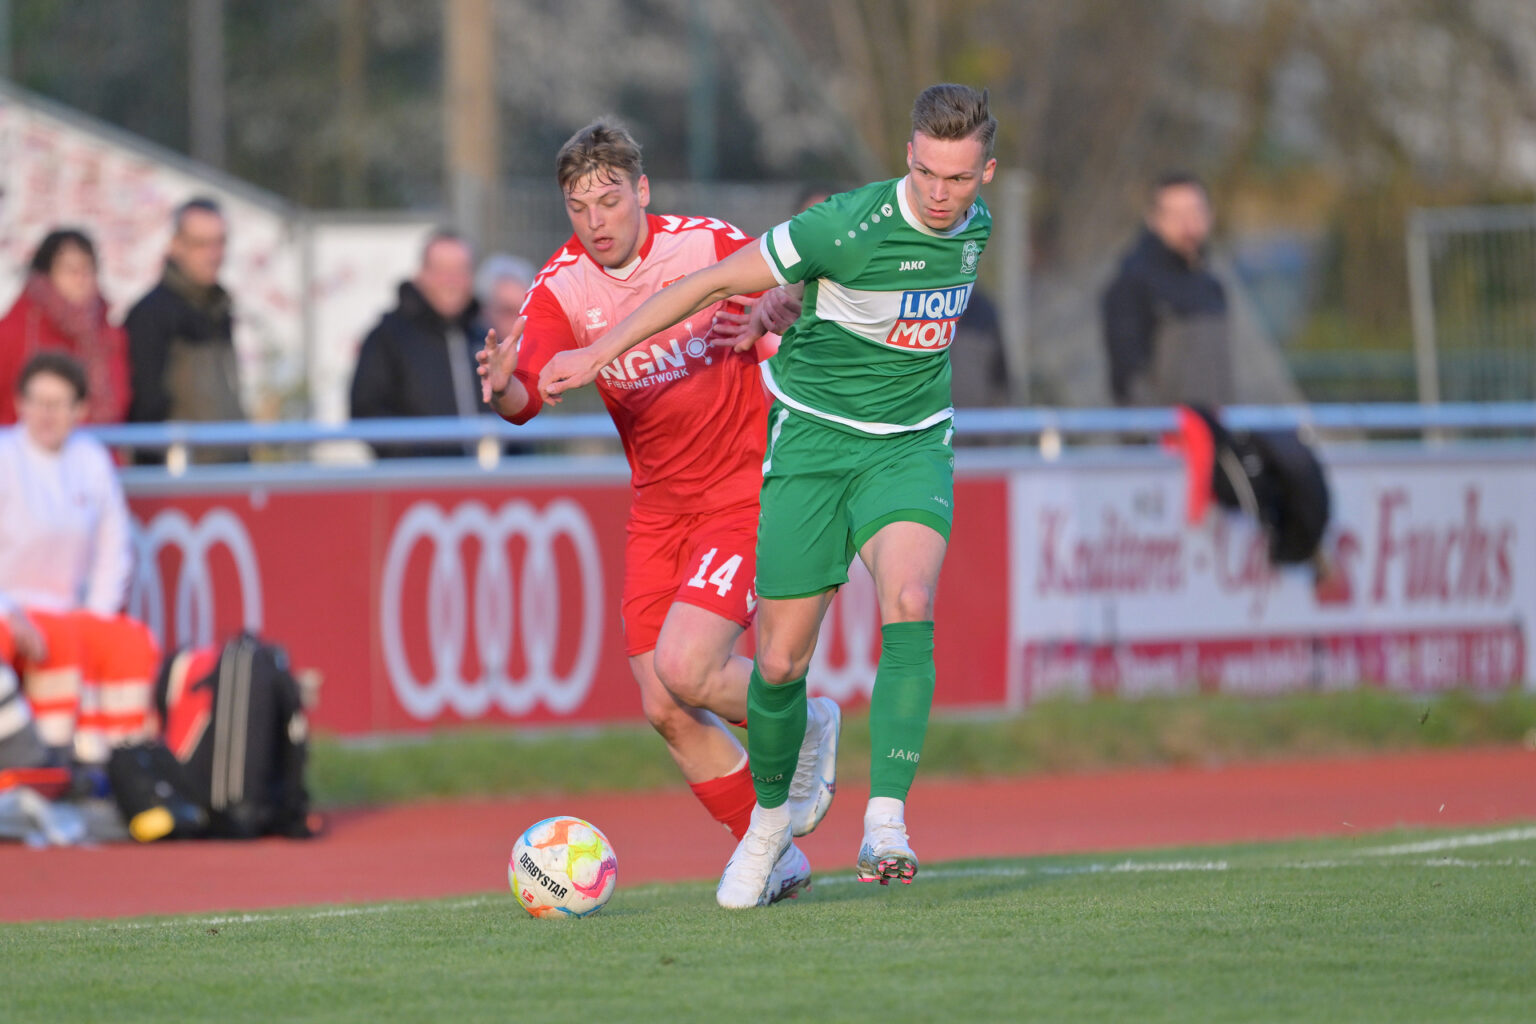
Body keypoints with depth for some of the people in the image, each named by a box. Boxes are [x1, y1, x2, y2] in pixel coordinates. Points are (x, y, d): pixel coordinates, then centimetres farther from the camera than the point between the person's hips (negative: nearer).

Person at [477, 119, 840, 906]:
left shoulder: (707, 248, -14)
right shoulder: (562, 287, -8)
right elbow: (528, 395, -20)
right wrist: (503, 389, -45)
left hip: (745, 488, -4)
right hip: (658, 508, 5)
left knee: (684, 671, -20)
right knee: (664, 710, -1)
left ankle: (803, 725, 10)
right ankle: (772, 854, 16)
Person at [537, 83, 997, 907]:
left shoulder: (975, 228, -2)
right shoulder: (852, 226, -21)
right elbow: (716, 283, -13)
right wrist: (599, 353, -9)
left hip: (910, 445, 3)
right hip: (812, 438, -3)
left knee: (909, 605, -26)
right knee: (781, 660, -1)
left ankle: (886, 822, -30)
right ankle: (770, 823, 26)